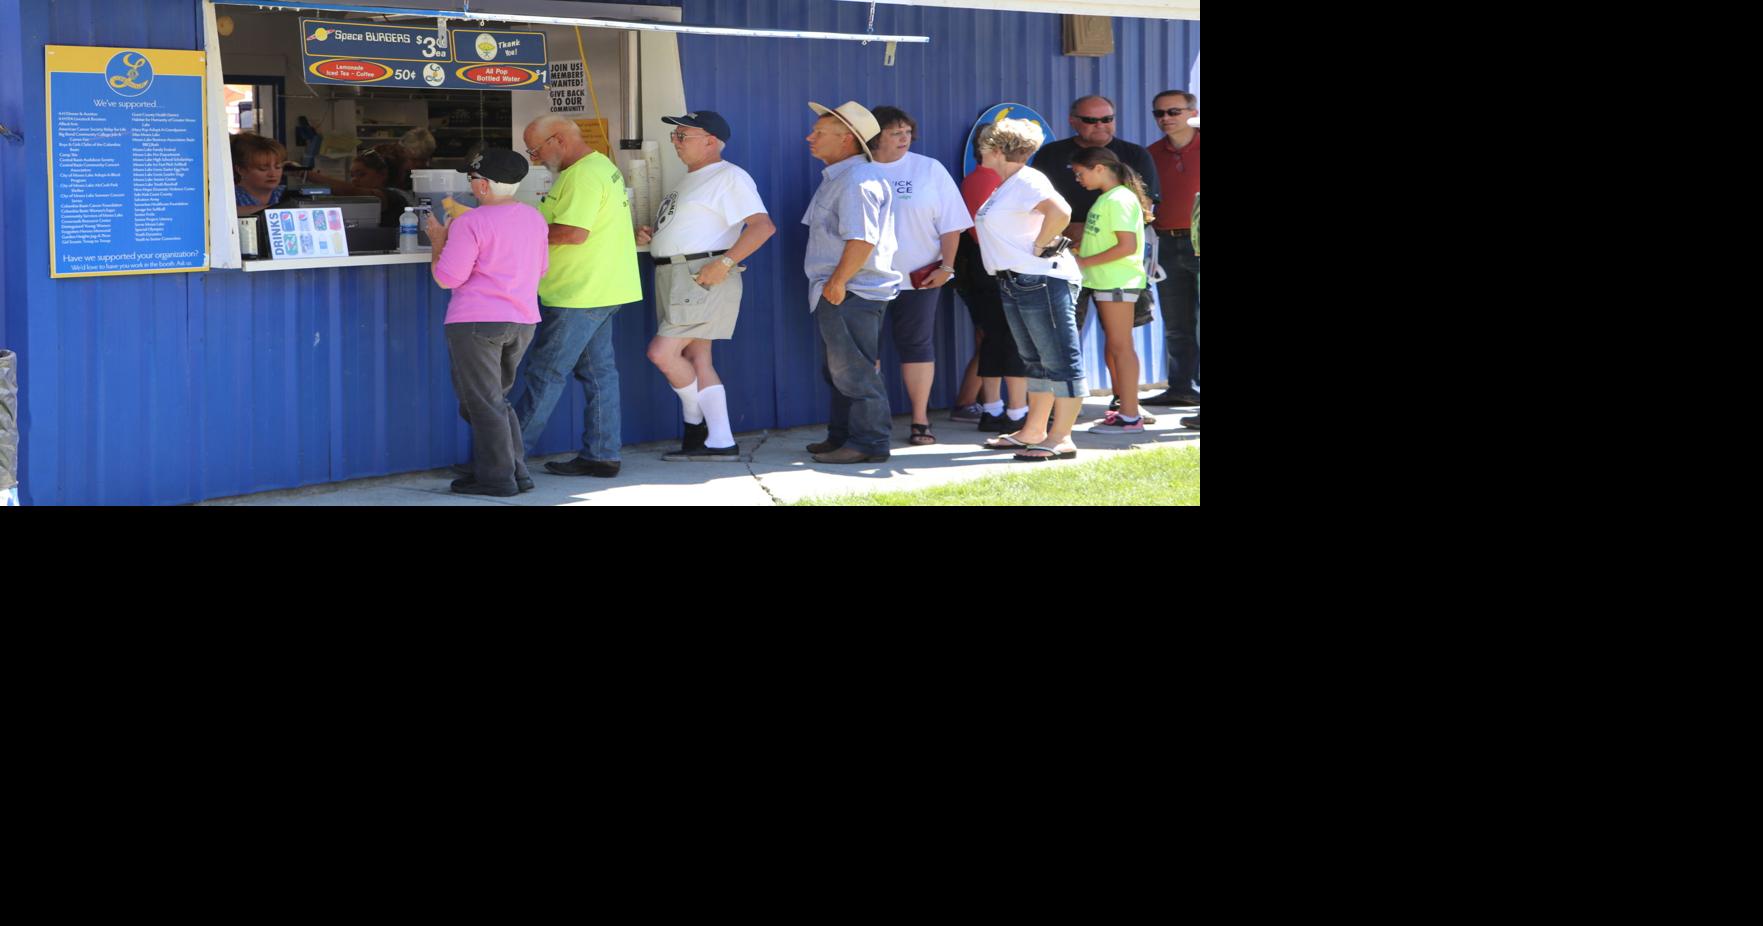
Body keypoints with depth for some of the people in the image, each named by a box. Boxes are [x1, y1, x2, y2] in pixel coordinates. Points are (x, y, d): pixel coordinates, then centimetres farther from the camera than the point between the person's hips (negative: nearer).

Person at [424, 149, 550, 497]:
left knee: (483, 403, 1)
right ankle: (517, 473, 16)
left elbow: (446, 277, -14)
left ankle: (498, 478, 2)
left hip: (476, 324, -7)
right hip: (523, 321, 7)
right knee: (495, 399, 19)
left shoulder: (470, 223, -14)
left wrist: (437, 242, 2)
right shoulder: (534, 218, 8)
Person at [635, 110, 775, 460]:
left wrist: (723, 263, -24)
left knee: (661, 352, -13)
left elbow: (763, 226, -19)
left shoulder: (729, 178, -10)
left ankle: (696, 422, 6)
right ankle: (720, 441, 8)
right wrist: (652, 235, 10)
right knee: (696, 359, 7)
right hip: (673, 275, 10)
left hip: (703, 277, -10)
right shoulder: (692, 179, 21)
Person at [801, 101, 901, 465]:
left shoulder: (857, 180, -18)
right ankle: (841, 437, 28)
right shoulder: (836, 178, 16)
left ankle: (868, 443, -1)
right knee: (839, 370, 19)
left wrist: (838, 282, -22)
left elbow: (862, 240, -27)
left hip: (850, 294, -11)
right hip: (836, 293, 11)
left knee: (855, 372, -6)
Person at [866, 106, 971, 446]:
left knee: (917, 345, 3)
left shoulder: (929, 170, 3)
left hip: (917, 277, -1)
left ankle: (920, 421, 9)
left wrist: (946, 267, -6)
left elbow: (950, 223, 2)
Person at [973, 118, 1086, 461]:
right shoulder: (1004, 187, 18)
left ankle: (1061, 439, -9)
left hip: (1042, 279, -11)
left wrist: (1039, 248, -19)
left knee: (1059, 361, -7)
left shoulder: (1026, 180, -13)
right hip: (1014, 283, 11)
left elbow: (1060, 212, -29)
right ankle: (1033, 432, 22)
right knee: (1036, 362, 15)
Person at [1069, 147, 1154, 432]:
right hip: (1107, 281, 10)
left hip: (1118, 282, -10)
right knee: (1114, 347, 15)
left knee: (1121, 347, -8)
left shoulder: (1119, 200, -15)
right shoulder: (1106, 199, 16)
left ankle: (1129, 417, -6)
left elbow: (1127, 246, -22)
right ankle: (1125, 407, 22)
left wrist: (1085, 262, -18)